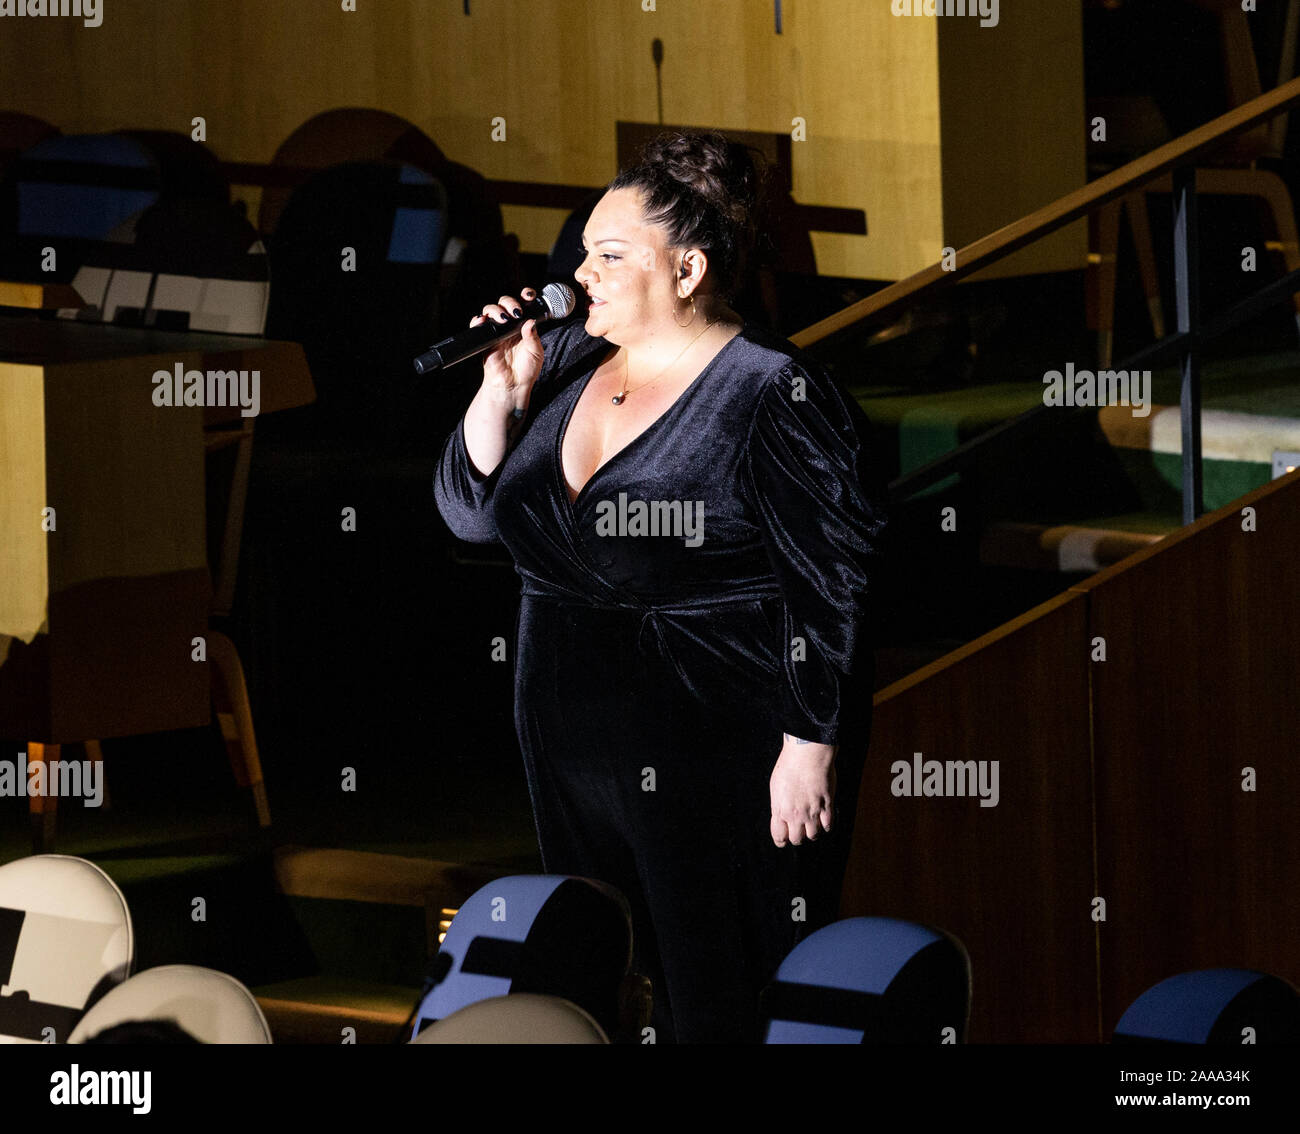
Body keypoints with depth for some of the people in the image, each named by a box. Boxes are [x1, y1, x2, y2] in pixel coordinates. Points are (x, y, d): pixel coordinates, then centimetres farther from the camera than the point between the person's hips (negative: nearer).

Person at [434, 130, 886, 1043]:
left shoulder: (774, 397, -14)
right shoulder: (570, 361, 9)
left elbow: (829, 583, -14)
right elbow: (469, 512, 10)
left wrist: (809, 748, -17)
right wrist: (503, 389, -5)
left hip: (720, 763, -7)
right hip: (578, 754, 7)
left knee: (716, 1011, -2)